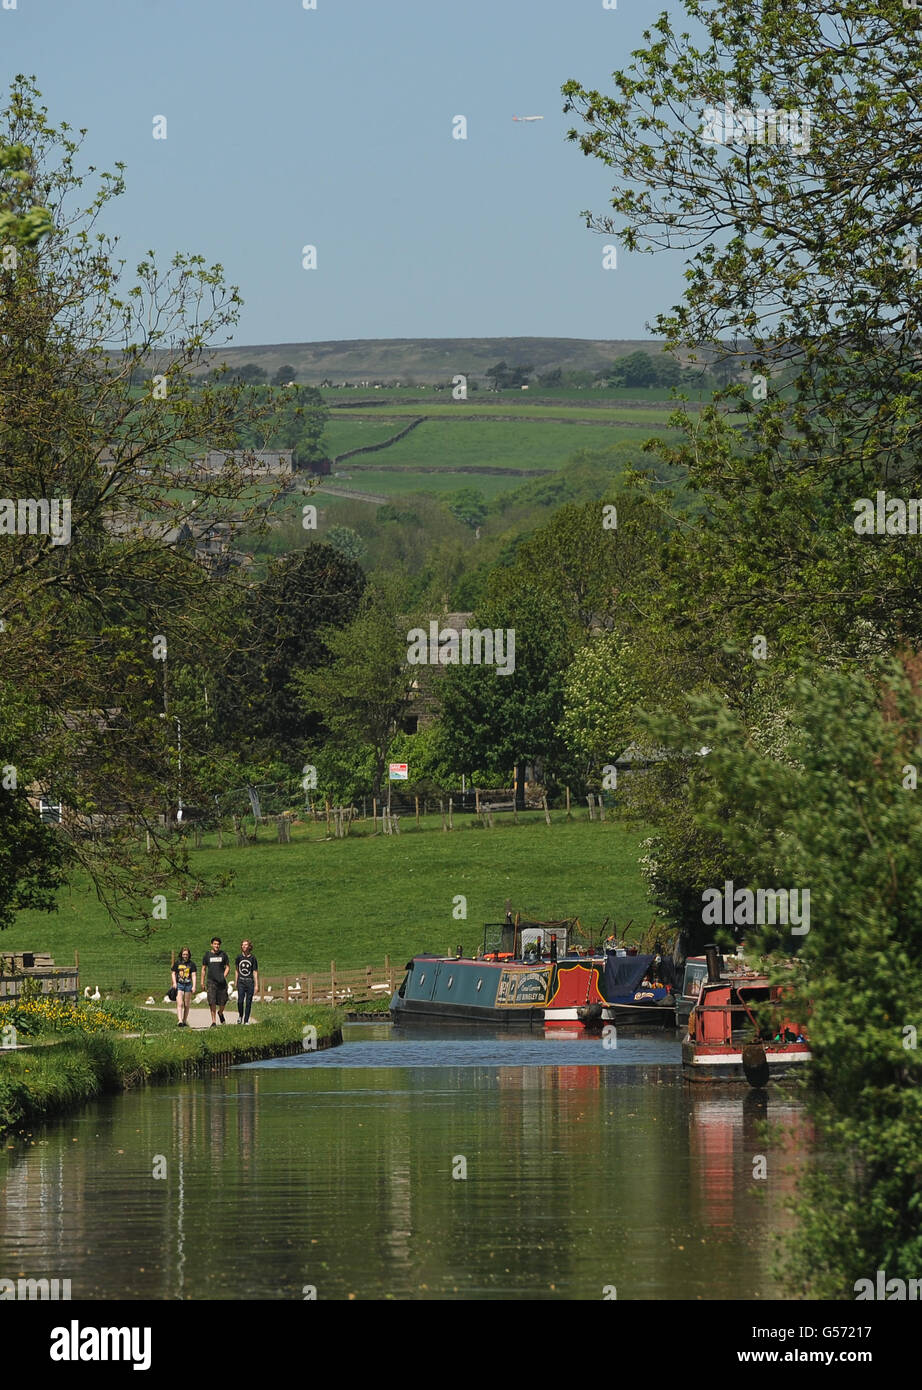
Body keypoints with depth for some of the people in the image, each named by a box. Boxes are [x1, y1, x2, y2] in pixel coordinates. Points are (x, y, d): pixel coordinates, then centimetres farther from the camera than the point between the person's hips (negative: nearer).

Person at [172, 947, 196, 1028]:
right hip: (179, 985, -1)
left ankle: (185, 1021, 19)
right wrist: (174, 983, -5)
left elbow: (193, 975, 3)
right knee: (179, 1004, -14)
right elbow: (173, 973, 10)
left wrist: (194, 986, -6)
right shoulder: (177, 963, 5)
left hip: (188, 985, 1)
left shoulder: (191, 964, 4)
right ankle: (179, 1020, -23)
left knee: (186, 1005, 7)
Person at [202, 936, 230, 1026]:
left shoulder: (223, 954, 6)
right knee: (212, 1002, -9)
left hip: (221, 981, 1)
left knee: (222, 1001, 2)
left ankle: (220, 1013, 35)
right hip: (211, 981, -1)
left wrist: (224, 976, -6)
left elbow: (227, 967, 10)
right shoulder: (207, 955, 6)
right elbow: (203, 969, 12)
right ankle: (213, 1021, -4)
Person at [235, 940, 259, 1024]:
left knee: (248, 1002, 1)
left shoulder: (253, 958, -1)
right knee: (240, 1001, -12)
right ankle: (240, 1016, 14)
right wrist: (235, 982, 18)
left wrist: (256, 985, -2)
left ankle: (246, 1020, 10)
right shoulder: (239, 957, 4)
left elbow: (255, 972, 1)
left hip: (250, 982, -1)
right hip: (241, 982, 1)